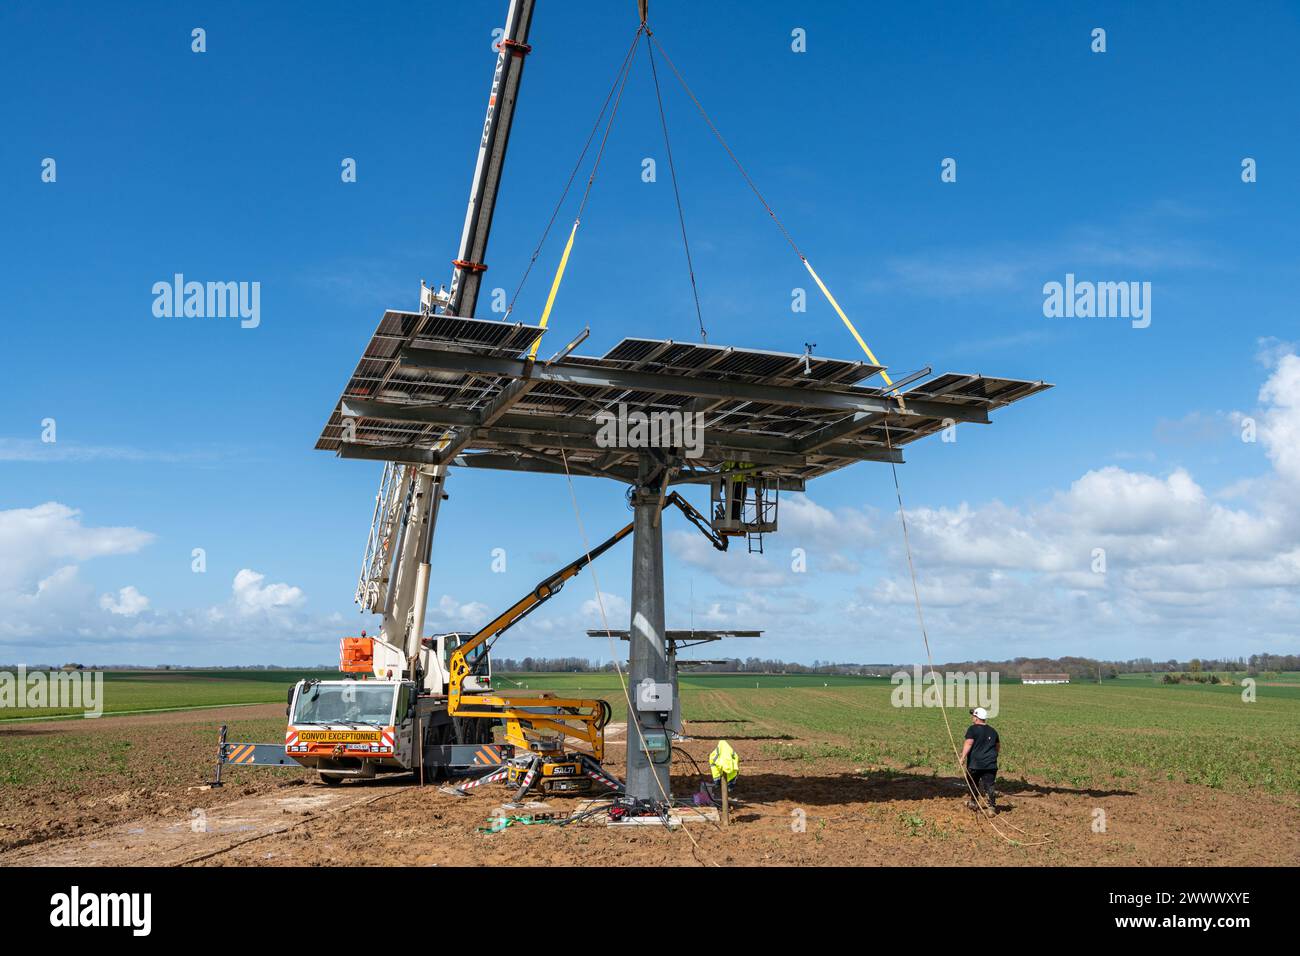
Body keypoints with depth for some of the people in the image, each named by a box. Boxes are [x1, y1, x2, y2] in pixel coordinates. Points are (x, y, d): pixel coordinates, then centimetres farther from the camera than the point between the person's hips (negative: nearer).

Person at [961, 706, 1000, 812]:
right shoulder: (992, 731, 12)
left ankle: (973, 803, 30)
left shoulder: (973, 729, -8)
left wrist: (963, 757, -21)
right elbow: (998, 747, 22)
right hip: (990, 765, 4)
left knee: (973, 784, 17)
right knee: (989, 786, 1)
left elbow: (968, 744, -18)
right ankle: (992, 806, -10)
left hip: (975, 764, -4)